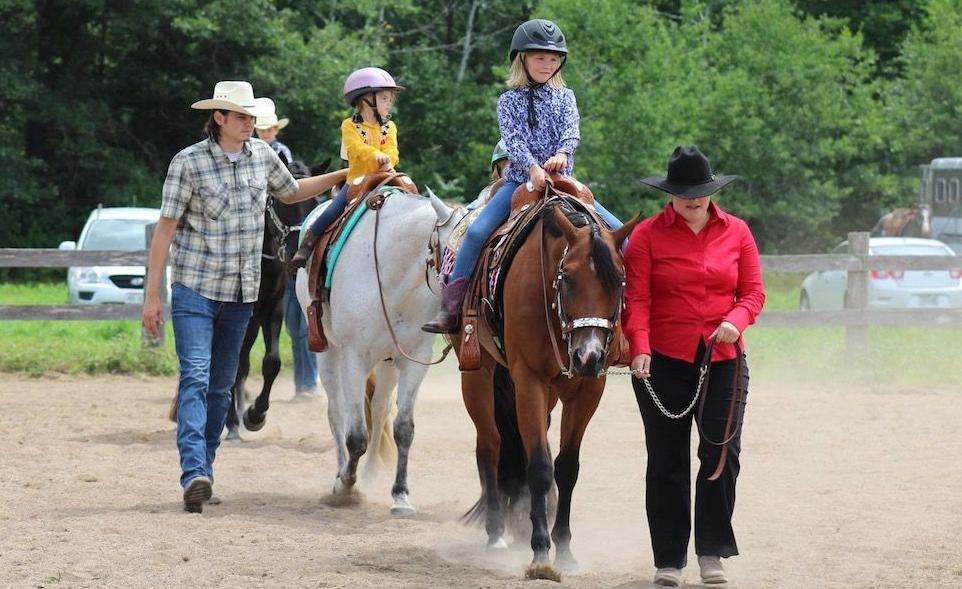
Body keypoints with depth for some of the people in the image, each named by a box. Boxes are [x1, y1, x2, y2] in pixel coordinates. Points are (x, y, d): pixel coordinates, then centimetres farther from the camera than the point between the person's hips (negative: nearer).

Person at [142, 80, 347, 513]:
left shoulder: (262, 156, 4)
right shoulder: (189, 163, -11)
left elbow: (290, 193, 26)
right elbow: (165, 229, -9)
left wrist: (344, 176, 19)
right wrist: (151, 296, -11)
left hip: (241, 292, 5)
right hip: (195, 287, -5)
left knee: (221, 385, 9)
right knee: (196, 378, -17)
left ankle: (205, 468, 16)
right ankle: (194, 473, -28)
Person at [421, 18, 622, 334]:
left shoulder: (564, 97, 11)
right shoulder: (509, 101, 6)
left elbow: (571, 130, -5)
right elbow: (513, 141, -9)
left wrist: (562, 154, -28)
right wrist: (532, 168, -28)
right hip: (520, 179, -2)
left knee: (618, 232, -11)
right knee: (477, 231, -24)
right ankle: (450, 309, -21)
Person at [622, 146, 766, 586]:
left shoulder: (736, 232, 6)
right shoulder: (647, 235, -2)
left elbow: (753, 292, 6)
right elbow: (637, 298, -7)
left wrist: (736, 321, -15)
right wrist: (639, 348, -21)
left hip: (723, 358, 2)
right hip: (663, 360, -2)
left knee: (723, 453, -3)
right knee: (667, 461, 4)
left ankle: (712, 551, 10)